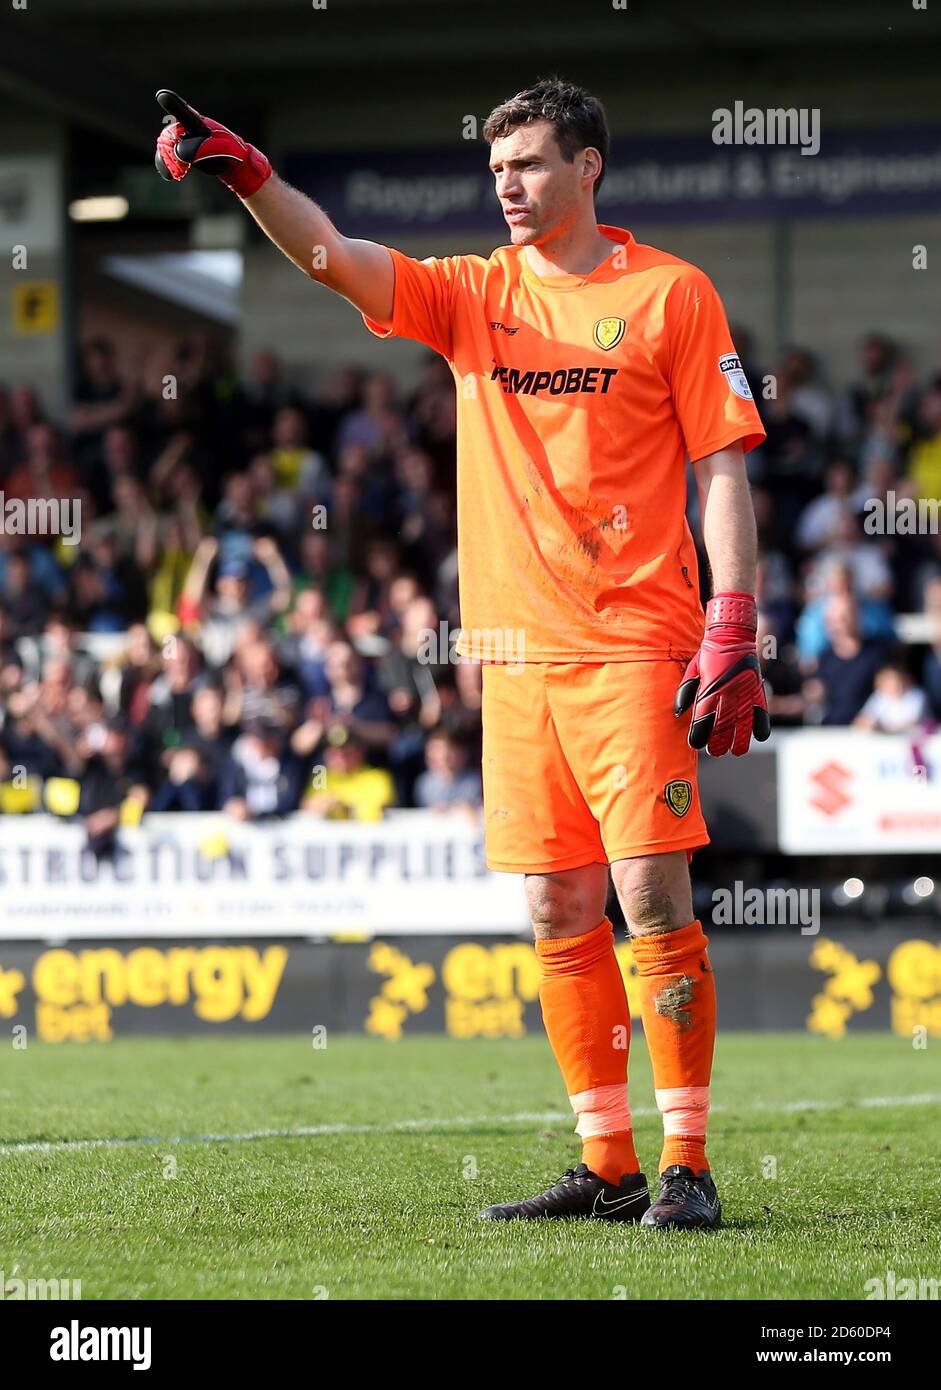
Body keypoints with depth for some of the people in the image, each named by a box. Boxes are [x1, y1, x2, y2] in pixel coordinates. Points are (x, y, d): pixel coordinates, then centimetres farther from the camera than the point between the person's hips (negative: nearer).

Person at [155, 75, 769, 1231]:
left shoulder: (671, 293, 1)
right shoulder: (472, 294, 11)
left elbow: (722, 467, -1)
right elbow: (333, 256, -3)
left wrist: (732, 631, -9)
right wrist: (244, 173, -21)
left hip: (634, 645, -5)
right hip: (514, 647, 5)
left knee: (650, 894, -10)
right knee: (557, 910, 5)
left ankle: (685, 1166, -5)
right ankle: (606, 1166, 11)